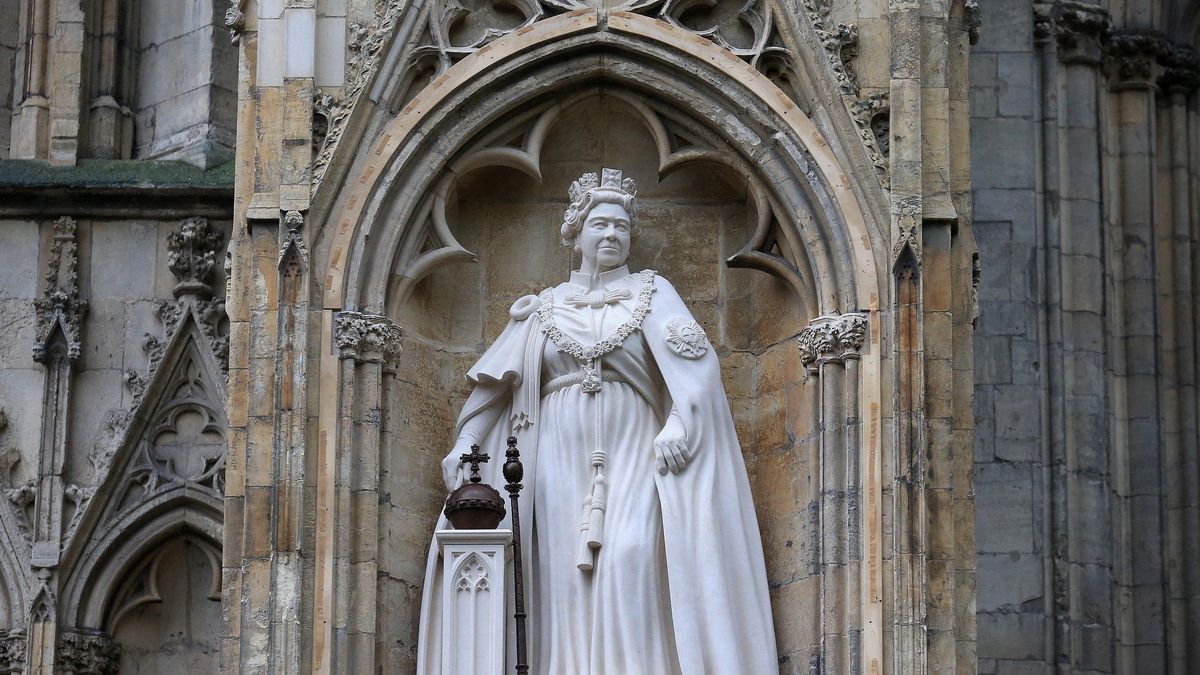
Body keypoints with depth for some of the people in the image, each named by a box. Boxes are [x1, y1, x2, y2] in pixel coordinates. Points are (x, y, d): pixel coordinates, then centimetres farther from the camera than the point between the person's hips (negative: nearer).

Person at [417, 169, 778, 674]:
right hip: (562, 458, 2)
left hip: (630, 455, -2)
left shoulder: (651, 292, 10)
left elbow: (695, 360, -4)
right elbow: (495, 378, 14)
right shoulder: (545, 307, 17)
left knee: (629, 557, -21)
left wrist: (679, 423, -21)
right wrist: (464, 443, 0)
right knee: (567, 576, -7)